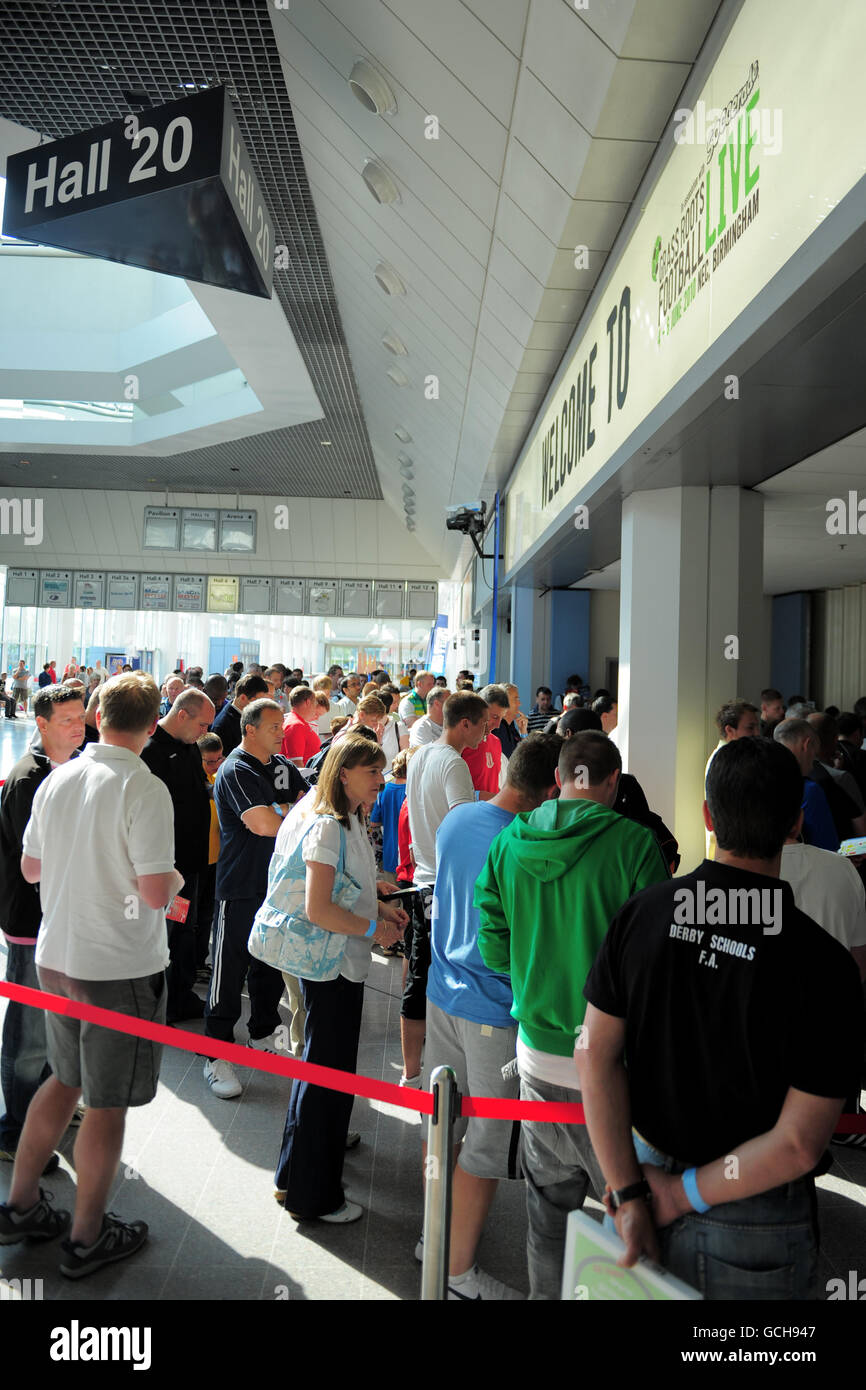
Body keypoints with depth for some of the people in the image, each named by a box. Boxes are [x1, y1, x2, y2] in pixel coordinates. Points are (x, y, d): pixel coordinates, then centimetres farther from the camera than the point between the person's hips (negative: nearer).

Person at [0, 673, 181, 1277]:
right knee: (107, 1103, 9)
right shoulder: (144, 789, -20)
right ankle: (87, 1238, 24)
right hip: (121, 967, -6)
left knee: (65, 1079, 25)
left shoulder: (57, 780, 0)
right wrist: (177, 877, -3)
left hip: (55, 956, 7)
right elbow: (156, 893, -24)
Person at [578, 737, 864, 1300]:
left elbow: (597, 1057, -10)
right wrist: (684, 1194, -11)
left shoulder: (642, 913, -13)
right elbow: (799, 1143, -21)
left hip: (648, 1175, 3)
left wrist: (630, 1194, -6)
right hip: (754, 1228, -3)